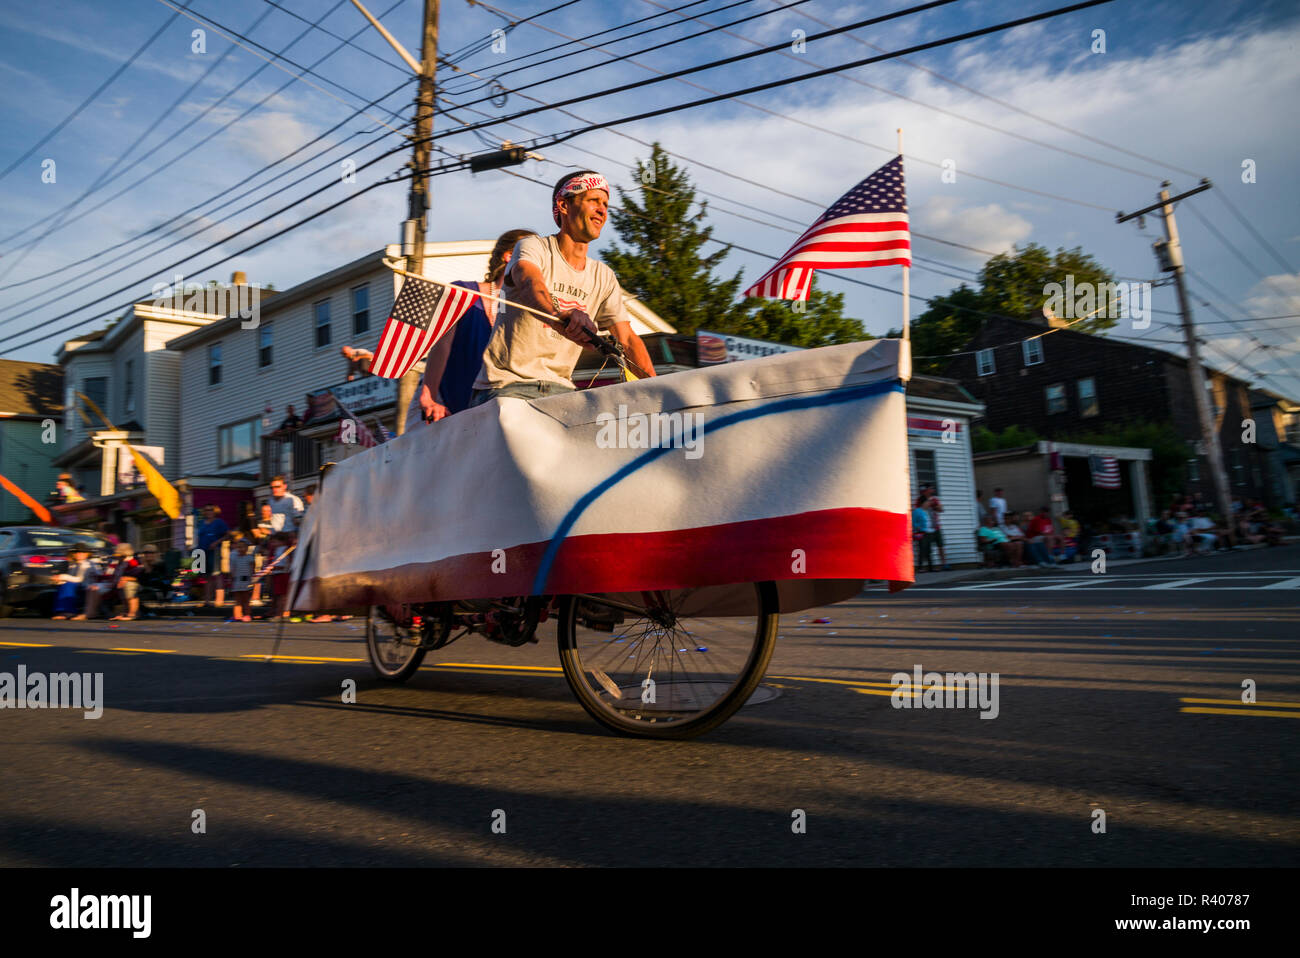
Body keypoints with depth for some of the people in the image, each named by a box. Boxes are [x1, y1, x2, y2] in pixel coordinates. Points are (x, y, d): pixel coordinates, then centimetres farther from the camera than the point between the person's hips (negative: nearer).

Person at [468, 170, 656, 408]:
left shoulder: (604, 277, 11)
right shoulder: (533, 247, -4)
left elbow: (628, 339, 7)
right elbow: (529, 283, -27)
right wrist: (560, 314, -51)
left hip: (559, 388, 5)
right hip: (506, 384, -5)